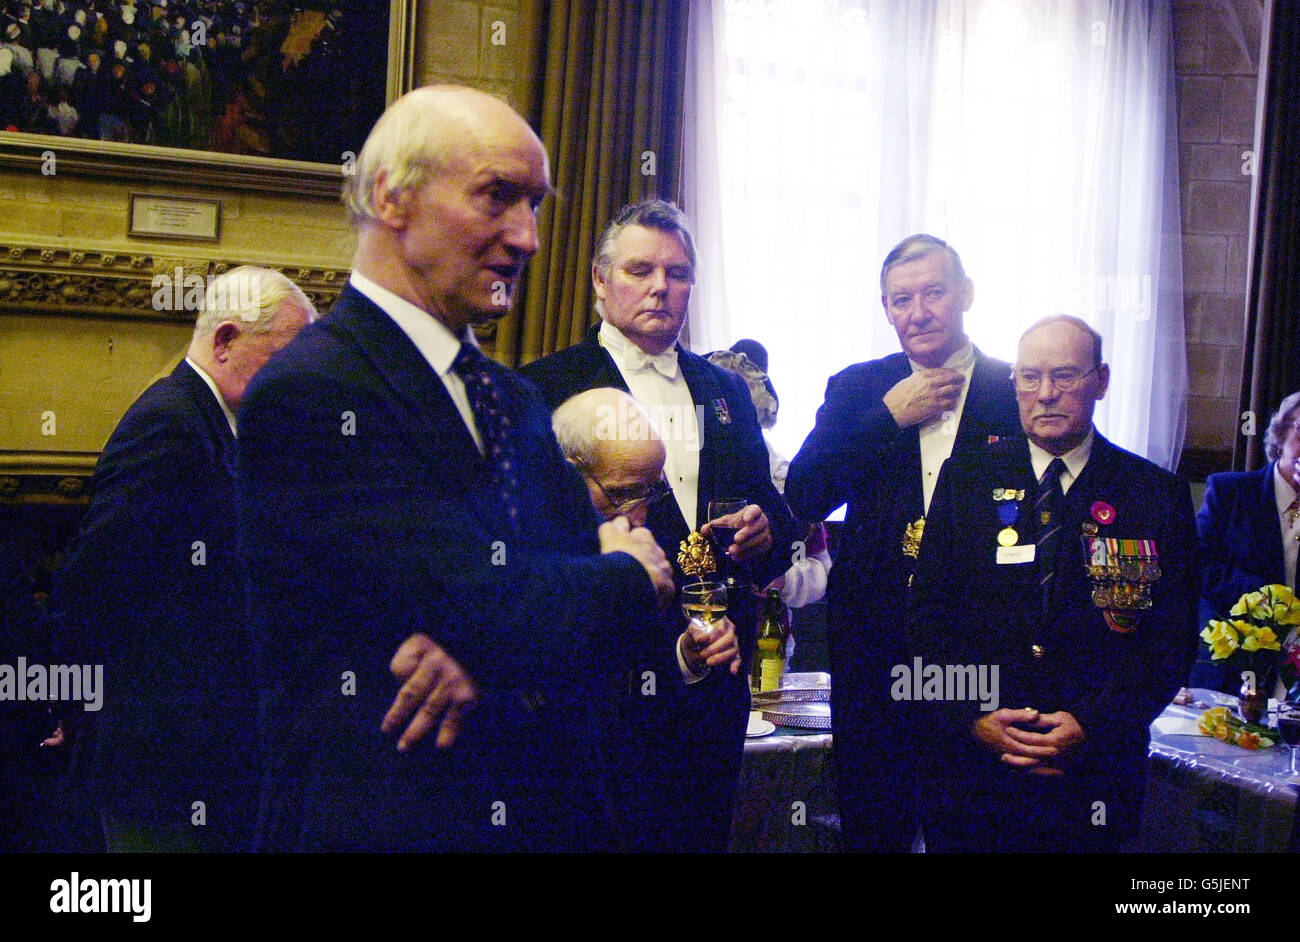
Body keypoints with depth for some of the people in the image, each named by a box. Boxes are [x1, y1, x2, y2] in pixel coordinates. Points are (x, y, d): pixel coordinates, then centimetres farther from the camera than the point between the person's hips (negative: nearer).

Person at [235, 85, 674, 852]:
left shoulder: (516, 400, 9)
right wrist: (633, 574, -4)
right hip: (387, 820, -7)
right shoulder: (309, 394, -16)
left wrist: (493, 644, -17)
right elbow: (496, 607, -22)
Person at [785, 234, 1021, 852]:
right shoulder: (855, 389, 4)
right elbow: (801, 499, -7)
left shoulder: (1019, 393, -1)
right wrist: (890, 417, -12)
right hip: (872, 649, 2)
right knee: (870, 829, 14)